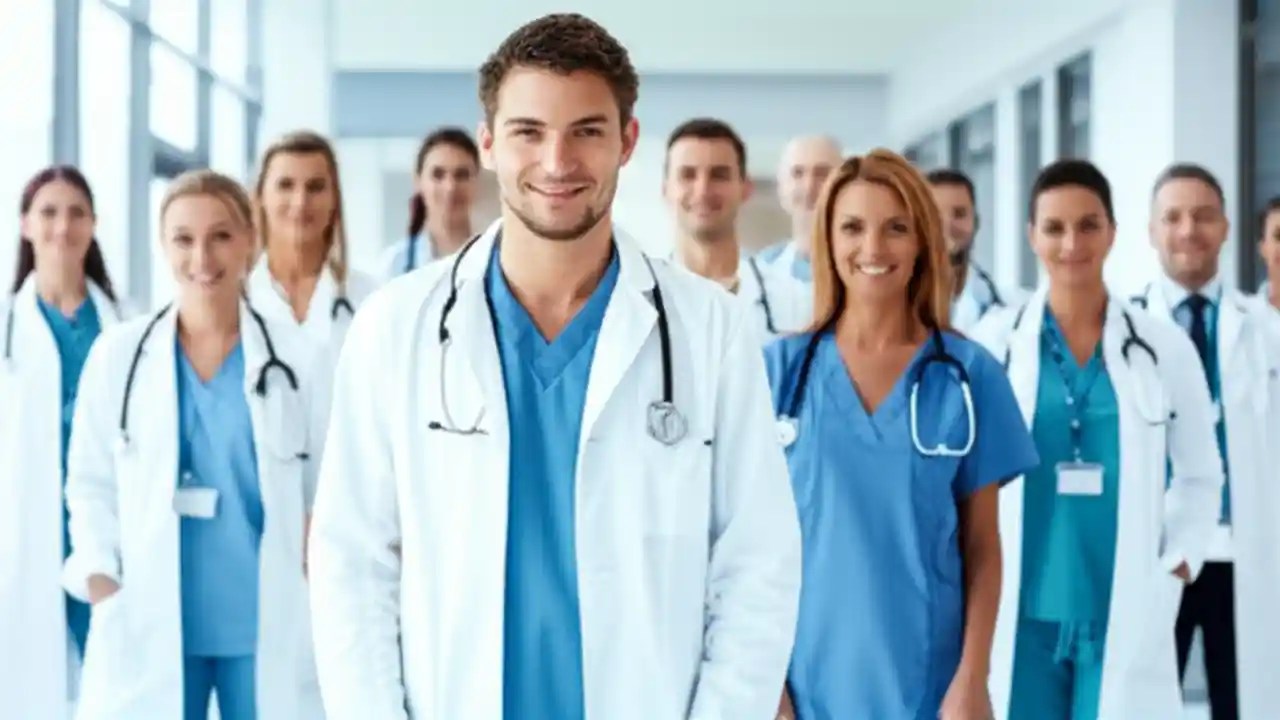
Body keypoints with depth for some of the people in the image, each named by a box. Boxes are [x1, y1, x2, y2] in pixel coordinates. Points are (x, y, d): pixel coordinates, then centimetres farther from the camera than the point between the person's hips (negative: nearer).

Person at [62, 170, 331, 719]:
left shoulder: (297, 358, 2)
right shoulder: (118, 354, 3)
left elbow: (327, 490, 6)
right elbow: (90, 484, 7)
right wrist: (99, 579, -6)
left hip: (266, 624, 0)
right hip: (152, 623, 0)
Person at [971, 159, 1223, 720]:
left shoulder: (1163, 348, 3)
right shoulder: (991, 342, 0)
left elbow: (1200, 477, 12)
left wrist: (1175, 566, 1)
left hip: (1123, 616, 0)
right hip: (1020, 614, 0)